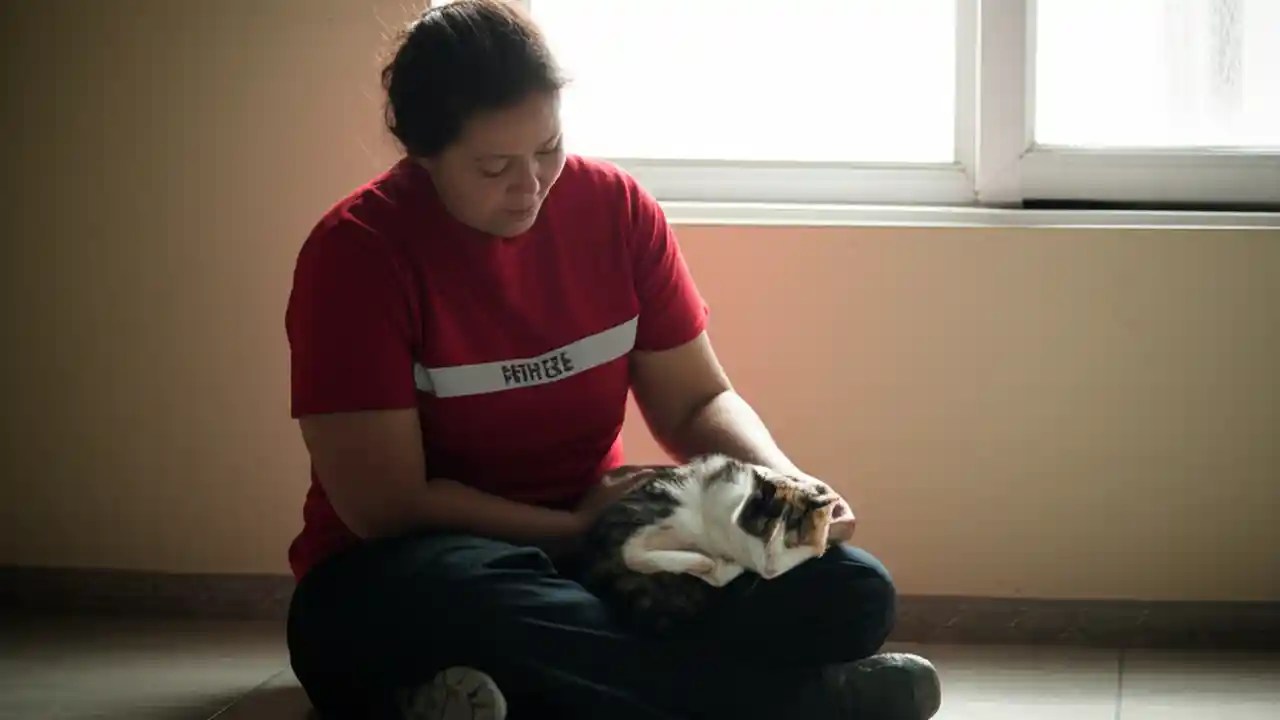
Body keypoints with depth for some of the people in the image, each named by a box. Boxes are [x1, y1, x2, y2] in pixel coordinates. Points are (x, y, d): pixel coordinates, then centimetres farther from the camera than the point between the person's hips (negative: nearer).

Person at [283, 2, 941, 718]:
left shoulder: (616, 208, -1)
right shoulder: (357, 251, -14)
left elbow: (697, 404, 6)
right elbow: (386, 505, -15)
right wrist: (575, 527, -14)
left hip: (596, 555, 4)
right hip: (411, 573, -4)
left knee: (847, 591, -18)